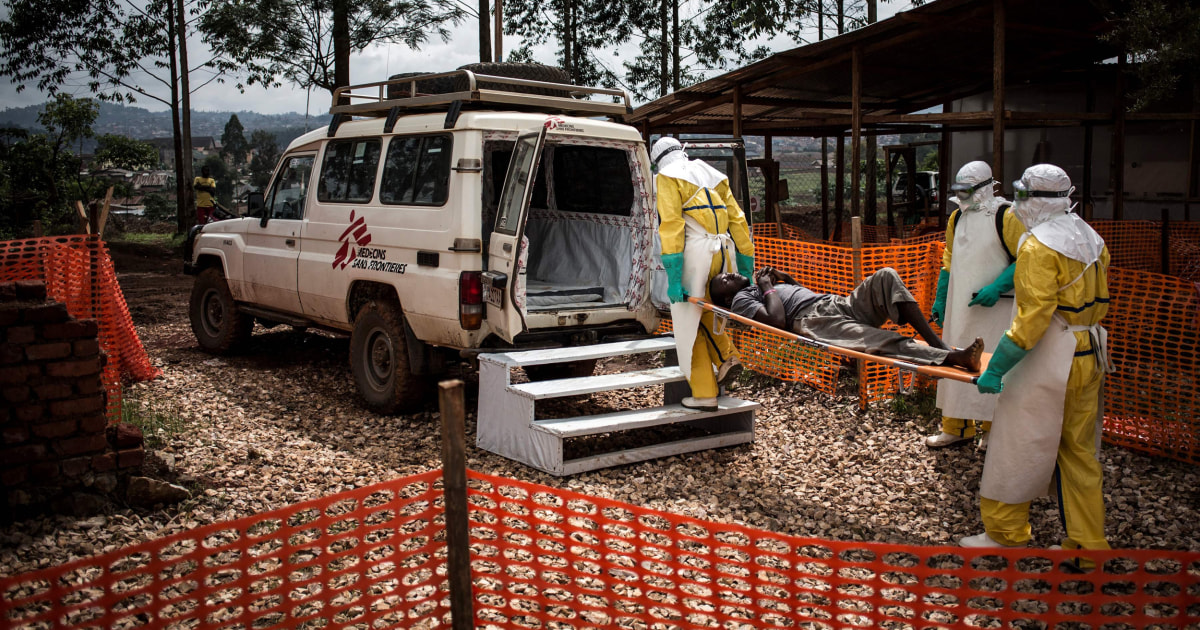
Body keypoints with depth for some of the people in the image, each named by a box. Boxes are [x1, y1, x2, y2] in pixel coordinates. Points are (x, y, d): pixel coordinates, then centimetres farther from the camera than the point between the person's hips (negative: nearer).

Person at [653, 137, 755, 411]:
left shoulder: (668, 177, 4)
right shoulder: (714, 176, 22)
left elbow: (671, 223, -10)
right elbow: (738, 220, 16)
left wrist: (672, 272, -16)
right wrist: (745, 265, 18)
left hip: (694, 252, -6)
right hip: (723, 251, 6)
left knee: (689, 322, 3)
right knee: (705, 310, 26)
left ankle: (705, 394, 4)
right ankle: (727, 357, 7)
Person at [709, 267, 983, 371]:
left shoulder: (760, 286, 36)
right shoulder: (741, 299, 10)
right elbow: (777, 319, -10)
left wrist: (784, 277, 26)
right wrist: (768, 287, 2)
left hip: (838, 303, 9)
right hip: (812, 320, -9)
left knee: (886, 277, -16)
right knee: (879, 340, -34)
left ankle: (937, 343, -28)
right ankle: (953, 357, -51)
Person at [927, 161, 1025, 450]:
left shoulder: (1006, 216, -9)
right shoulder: (957, 218, 12)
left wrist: (996, 288, -20)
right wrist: (940, 299, 16)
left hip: (995, 308, -6)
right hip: (960, 307, 6)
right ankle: (957, 429, 18)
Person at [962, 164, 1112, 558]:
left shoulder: (1039, 245, -16)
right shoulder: (1091, 239, 12)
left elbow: (1032, 316, -22)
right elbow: (1099, 303, 17)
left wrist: (996, 368, -20)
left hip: (1048, 360, -9)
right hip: (1090, 358, 9)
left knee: (1017, 448, 3)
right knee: (1078, 450, 15)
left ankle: (1006, 537, 13)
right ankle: (1088, 543, 22)